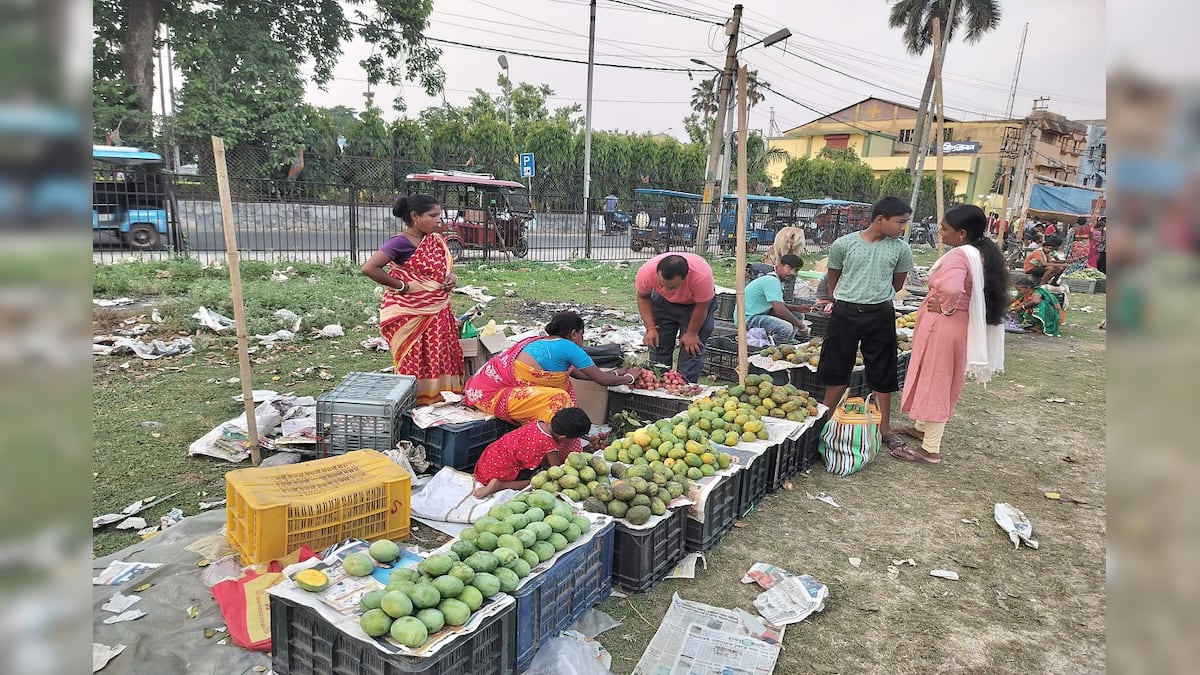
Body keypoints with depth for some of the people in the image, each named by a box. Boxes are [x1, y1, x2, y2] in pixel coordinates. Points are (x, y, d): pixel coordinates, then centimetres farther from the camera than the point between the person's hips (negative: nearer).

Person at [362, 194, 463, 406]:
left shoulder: (436, 240, 9)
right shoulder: (401, 243, -15)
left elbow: (444, 268, 24)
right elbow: (369, 268, -23)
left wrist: (452, 277, 1)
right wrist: (401, 285, -17)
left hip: (437, 314, 7)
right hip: (410, 315, -7)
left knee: (439, 360, 10)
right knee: (414, 364, 0)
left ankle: (438, 399, 21)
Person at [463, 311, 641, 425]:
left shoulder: (542, 341, 17)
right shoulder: (569, 347, -7)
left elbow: (576, 373, 27)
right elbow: (602, 379, -1)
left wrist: (615, 373, 31)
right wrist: (629, 378, 18)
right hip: (494, 395, -9)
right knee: (559, 399, -18)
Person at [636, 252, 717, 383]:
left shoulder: (701, 276, -41)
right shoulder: (646, 272, -33)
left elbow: (701, 307, -23)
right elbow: (643, 297, -11)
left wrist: (692, 333, -11)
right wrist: (650, 328, -15)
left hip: (695, 304, -2)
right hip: (662, 302, 3)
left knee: (692, 349, -8)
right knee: (658, 346, 3)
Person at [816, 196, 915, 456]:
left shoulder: (900, 249, -1)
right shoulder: (843, 244, -5)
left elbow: (897, 284, 12)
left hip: (880, 315, 1)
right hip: (845, 313, -1)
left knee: (882, 374, 7)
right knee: (837, 369, 10)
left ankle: (884, 429, 19)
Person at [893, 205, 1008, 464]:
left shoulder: (959, 255, -23)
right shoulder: (983, 253, 7)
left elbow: (950, 288, -42)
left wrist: (945, 307, -23)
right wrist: (952, 306, 11)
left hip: (942, 328, -10)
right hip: (959, 326, 10)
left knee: (933, 383, 0)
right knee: (939, 382, 22)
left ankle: (930, 449, 9)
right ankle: (922, 427, 40)